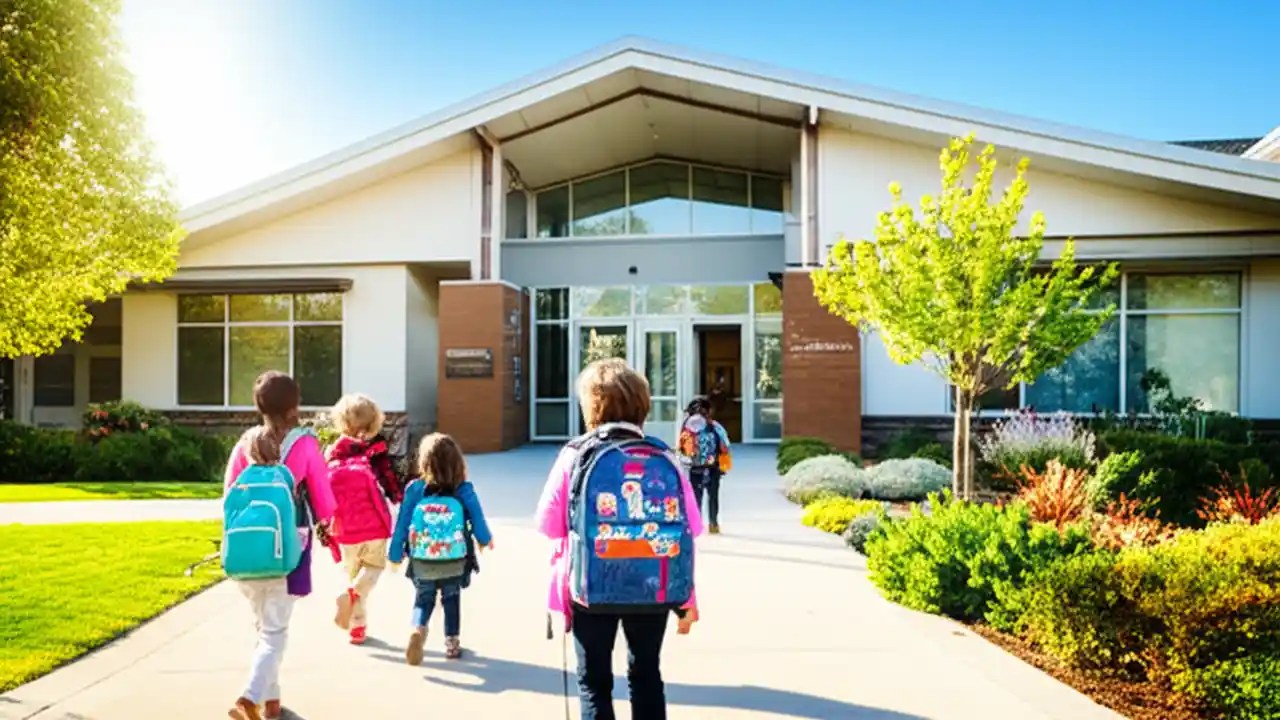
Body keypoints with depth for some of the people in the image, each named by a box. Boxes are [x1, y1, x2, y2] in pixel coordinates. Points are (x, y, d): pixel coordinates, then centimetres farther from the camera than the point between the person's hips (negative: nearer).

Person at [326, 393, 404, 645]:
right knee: (374, 566, 17)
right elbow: (392, 485, -3)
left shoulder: (334, 453, 3)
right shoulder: (377, 450, -4)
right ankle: (353, 594, -13)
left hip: (346, 528, 2)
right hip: (374, 524, -2)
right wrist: (403, 501, 14)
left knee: (352, 573, 18)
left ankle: (357, 627, 18)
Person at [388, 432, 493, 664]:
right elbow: (477, 520, -3)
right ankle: (452, 643, 25)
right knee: (451, 599, 21)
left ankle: (417, 629, -9)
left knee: (424, 598, 17)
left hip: (421, 562, 0)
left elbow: (402, 524, -6)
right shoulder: (464, 490, -12)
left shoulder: (414, 489, -10)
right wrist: (485, 539, 19)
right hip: (455, 561, 0)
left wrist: (395, 554, 6)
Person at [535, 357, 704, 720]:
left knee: (594, 682, 13)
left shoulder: (575, 455, -10)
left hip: (590, 587, -2)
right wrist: (688, 598, 5)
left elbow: (549, 524, -8)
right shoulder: (664, 458, -6)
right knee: (646, 677, 20)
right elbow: (689, 529, -5)